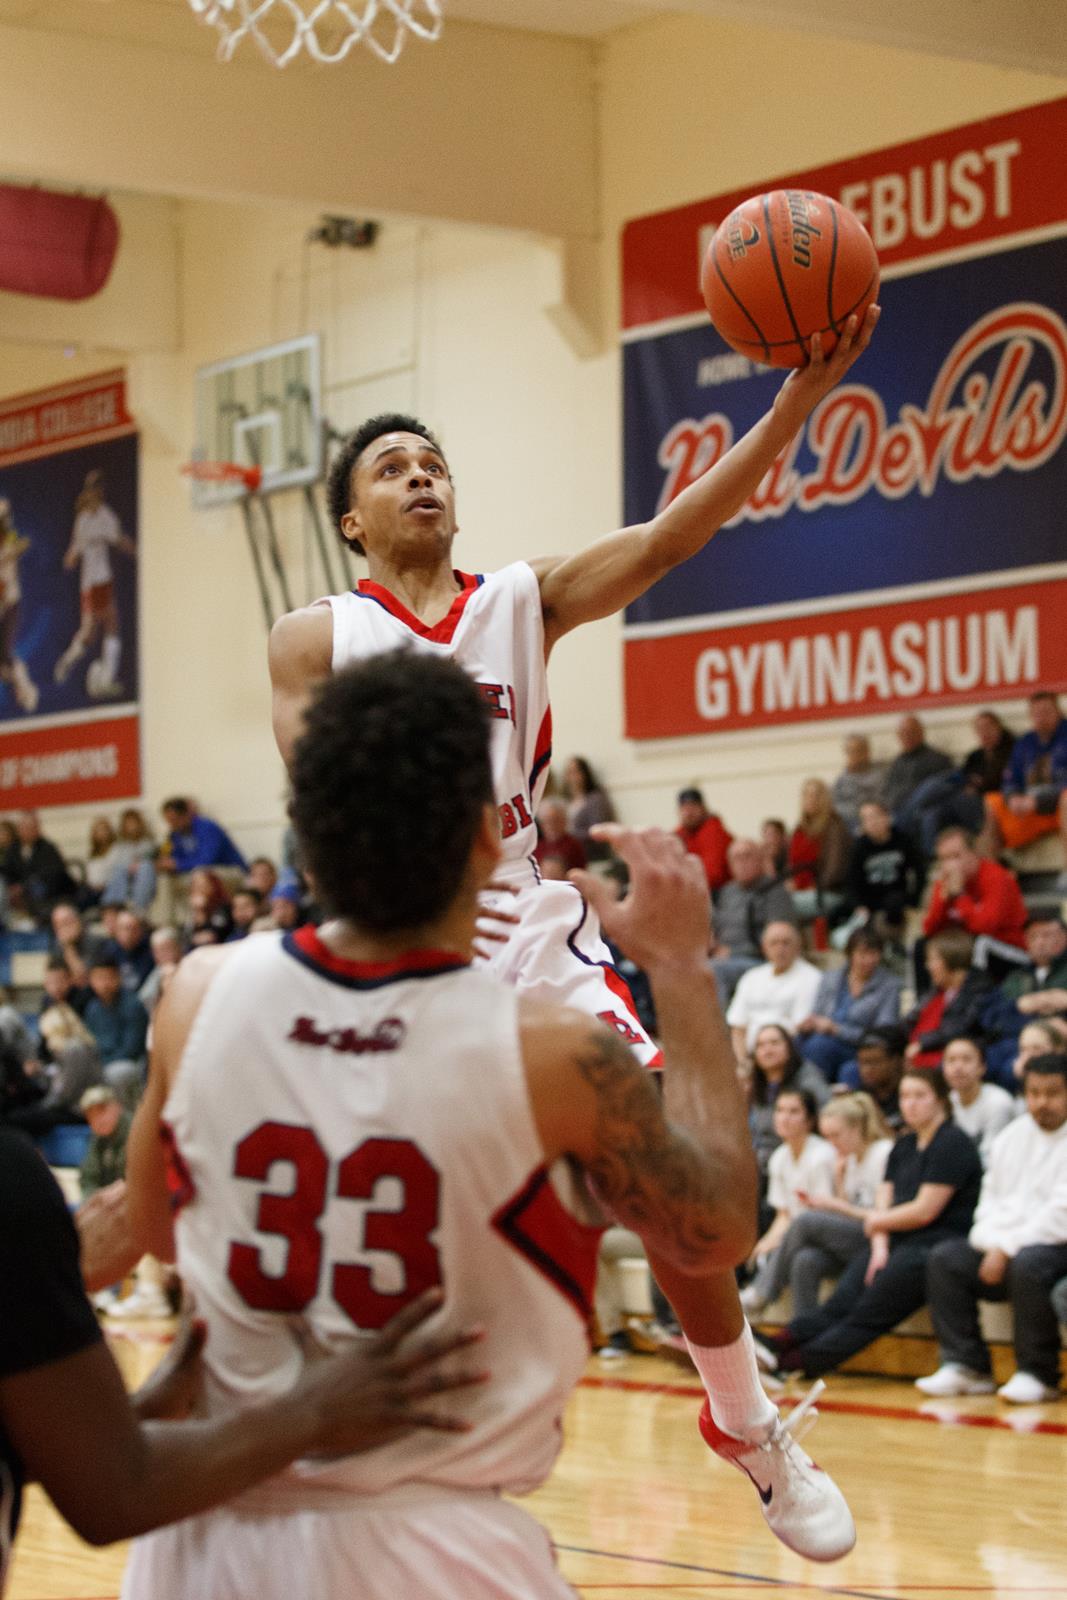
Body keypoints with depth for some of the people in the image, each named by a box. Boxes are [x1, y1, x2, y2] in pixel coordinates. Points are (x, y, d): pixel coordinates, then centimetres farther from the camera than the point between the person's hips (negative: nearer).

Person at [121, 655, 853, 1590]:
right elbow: (713, 1234, 3)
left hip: (217, 1524, 4)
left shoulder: (201, 995, -7)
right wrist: (683, 971, 8)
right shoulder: (554, 1055, -16)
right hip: (428, 1544, -3)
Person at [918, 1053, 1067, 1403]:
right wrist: (993, 1245, -6)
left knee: (1027, 1264, -37)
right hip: (1003, 1246, 7)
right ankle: (966, 1366, -14)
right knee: (944, 1258, -11)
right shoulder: (1011, 1137, 16)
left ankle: (1038, 1374, -23)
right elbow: (990, 1202, 14)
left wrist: (1007, 1249, -18)